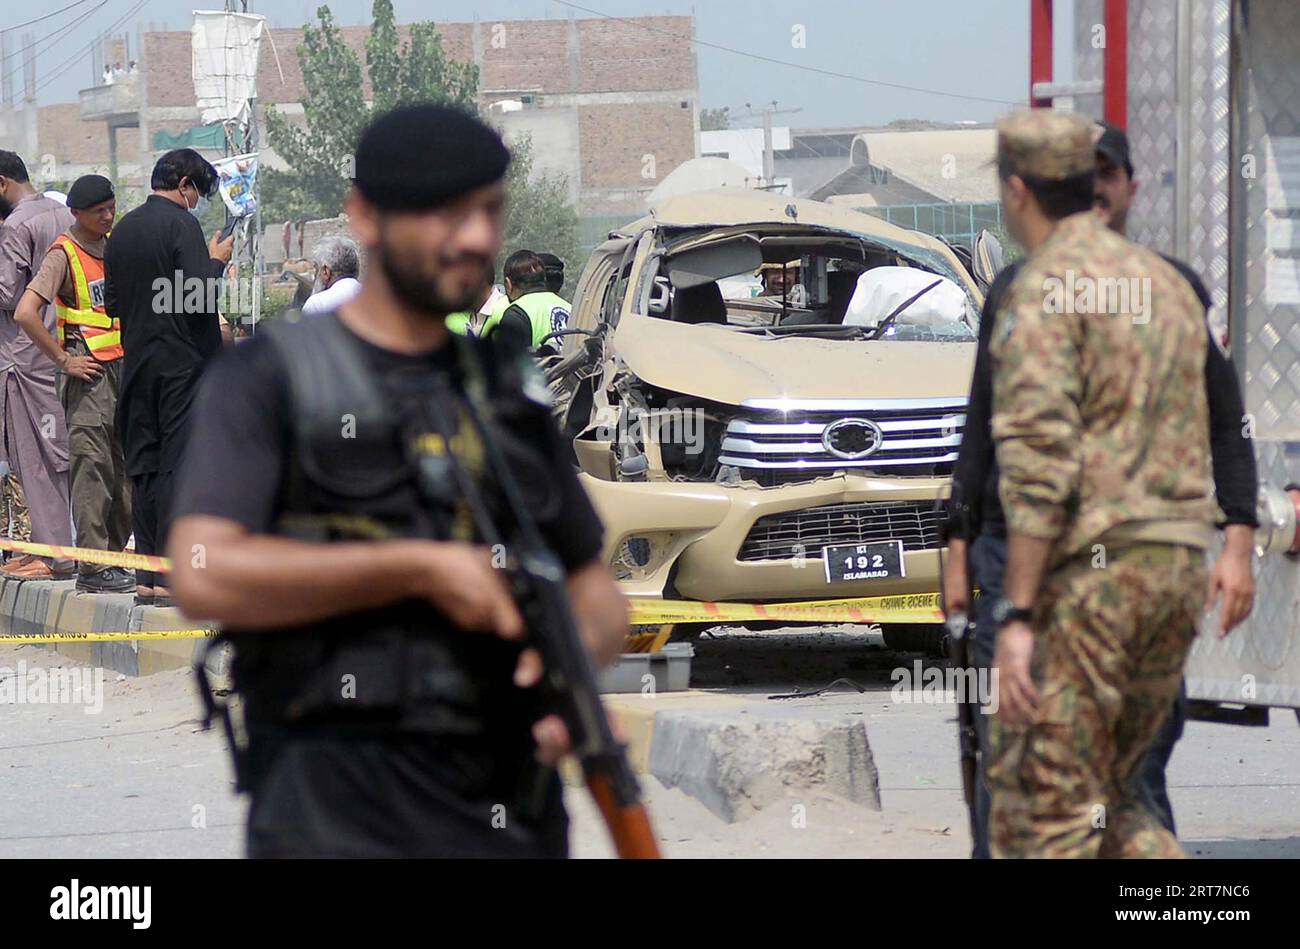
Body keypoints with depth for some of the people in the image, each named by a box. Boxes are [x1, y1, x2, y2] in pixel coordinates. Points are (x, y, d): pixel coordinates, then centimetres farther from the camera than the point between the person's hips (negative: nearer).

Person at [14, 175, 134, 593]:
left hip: (123, 369, 8)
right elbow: (25, 313, -20)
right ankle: (92, 568, -10)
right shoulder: (64, 254, -9)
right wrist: (64, 360, -15)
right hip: (89, 372, -8)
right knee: (94, 466, -10)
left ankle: (112, 556, 16)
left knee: (123, 467, 9)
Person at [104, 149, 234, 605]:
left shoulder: (123, 229, 11)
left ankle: (146, 576, 9)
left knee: (144, 466, 9)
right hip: (184, 361, -7)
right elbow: (200, 298, -19)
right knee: (180, 464, -6)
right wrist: (217, 262, -2)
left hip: (137, 363, 7)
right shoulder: (182, 225, -11)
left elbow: (112, 302, 15)